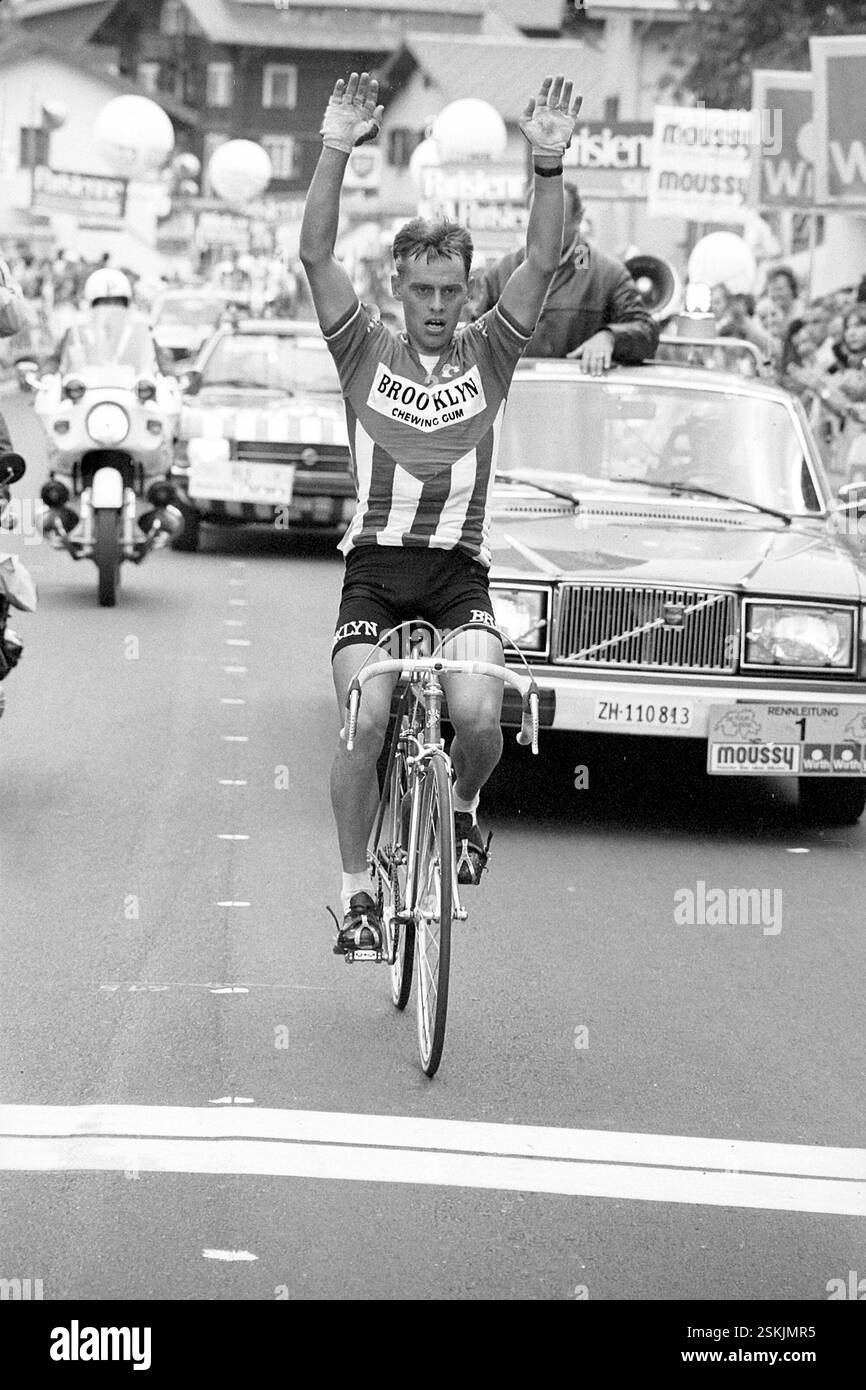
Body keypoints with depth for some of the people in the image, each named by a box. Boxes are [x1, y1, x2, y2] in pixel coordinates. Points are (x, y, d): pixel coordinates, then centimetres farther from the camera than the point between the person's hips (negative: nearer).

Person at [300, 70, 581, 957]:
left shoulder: (487, 355, 10)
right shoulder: (367, 352, 7)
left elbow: (541, 264, -2)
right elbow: (316, 255, -4)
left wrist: (548, 166, -14)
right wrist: (335, 153, -14)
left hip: (459, 576, 0)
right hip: (374, 571, 0)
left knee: (477, 716, -23)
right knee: (365, 725, -18)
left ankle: (463, 810, 10)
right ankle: (356, 893, -2)